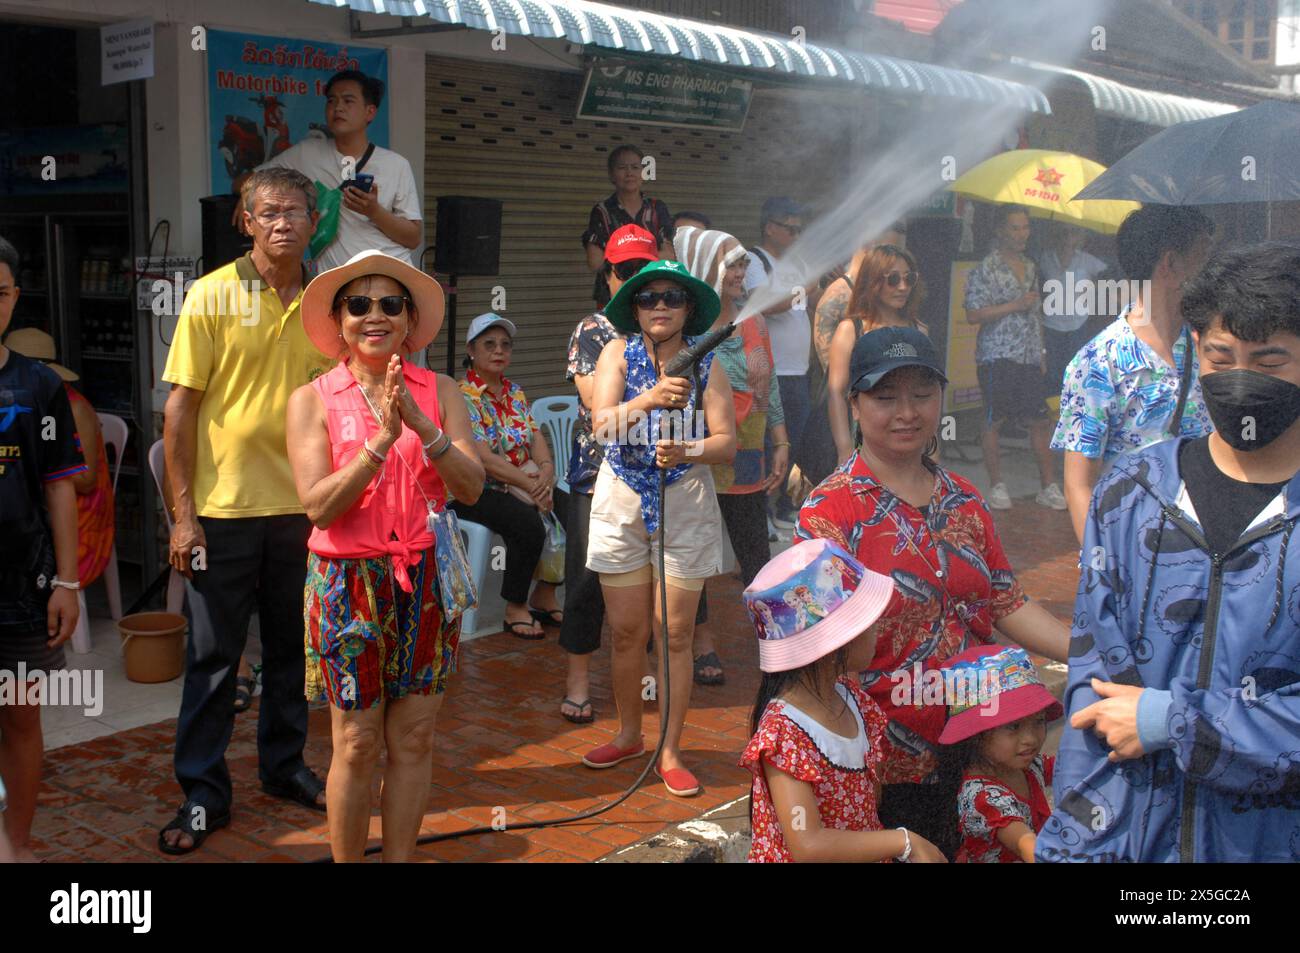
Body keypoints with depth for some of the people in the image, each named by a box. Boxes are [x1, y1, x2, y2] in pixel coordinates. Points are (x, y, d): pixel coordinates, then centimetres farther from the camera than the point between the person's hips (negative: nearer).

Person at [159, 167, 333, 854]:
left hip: (303, 509, 4)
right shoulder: (213, 296, -5)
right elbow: (180, 406, -6)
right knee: (213, 657, 5)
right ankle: (202, 794, 17)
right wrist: (183, 512, -10)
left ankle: (284, 766, 32)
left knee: (292, 649, 15)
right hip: (223, 509, -3)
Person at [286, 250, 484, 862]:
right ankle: (347, 860, 20)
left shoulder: (440, 392, 4)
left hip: (425, 580, 2)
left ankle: (399, 858, 23)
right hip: (349, 582, -2)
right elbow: (319, 506, -12)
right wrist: (383, 437, -20)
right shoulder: (313, 399, -2)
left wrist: (423, 427, -20)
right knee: (357, 746, 4)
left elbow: (471, 486, -6)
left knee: (413, 739, 9)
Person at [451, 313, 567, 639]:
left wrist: (546, 470, -18)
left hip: (525, 484, 7)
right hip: (476, 490, -7)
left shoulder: (515, 393, 14)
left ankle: (545, 594, 1)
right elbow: (481, 457, -18)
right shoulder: (462, 396, -9)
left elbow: (537, 438, 4)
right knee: (528, 523, -32)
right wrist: (530, 484, -24)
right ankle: (515, 609, -12)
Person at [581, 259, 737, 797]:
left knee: (675, 634, 1)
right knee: (626, 631, 8)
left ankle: (670, 753, 13)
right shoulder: (619, 352, -1)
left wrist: (684, 452, -26)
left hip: (685, 504, -1)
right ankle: (629, 736, 28)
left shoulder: (705, 364, -2)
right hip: (621, 502, 1)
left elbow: (727, 442, -7)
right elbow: (602, 424, -16)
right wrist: (649, 399, -33)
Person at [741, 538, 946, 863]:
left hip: (866, 853, 6)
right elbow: (808, 846, -27)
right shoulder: (784, 731, -23)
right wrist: (904, 842, -21)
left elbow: (869, 797, 9)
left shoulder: (849, 696, 0)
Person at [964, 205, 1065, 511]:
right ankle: (997, 486, 10)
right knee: (994, 422, 1)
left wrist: (1041, 352, 19)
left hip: (1029, 357, 6)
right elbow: (973, 315, -13)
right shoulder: (986, 268, -7)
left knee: (1040, 422, 5)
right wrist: (1013, 305, -16)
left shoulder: (1030, 267, 15)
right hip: (998, 356, -6)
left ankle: (1049, 487, 11)